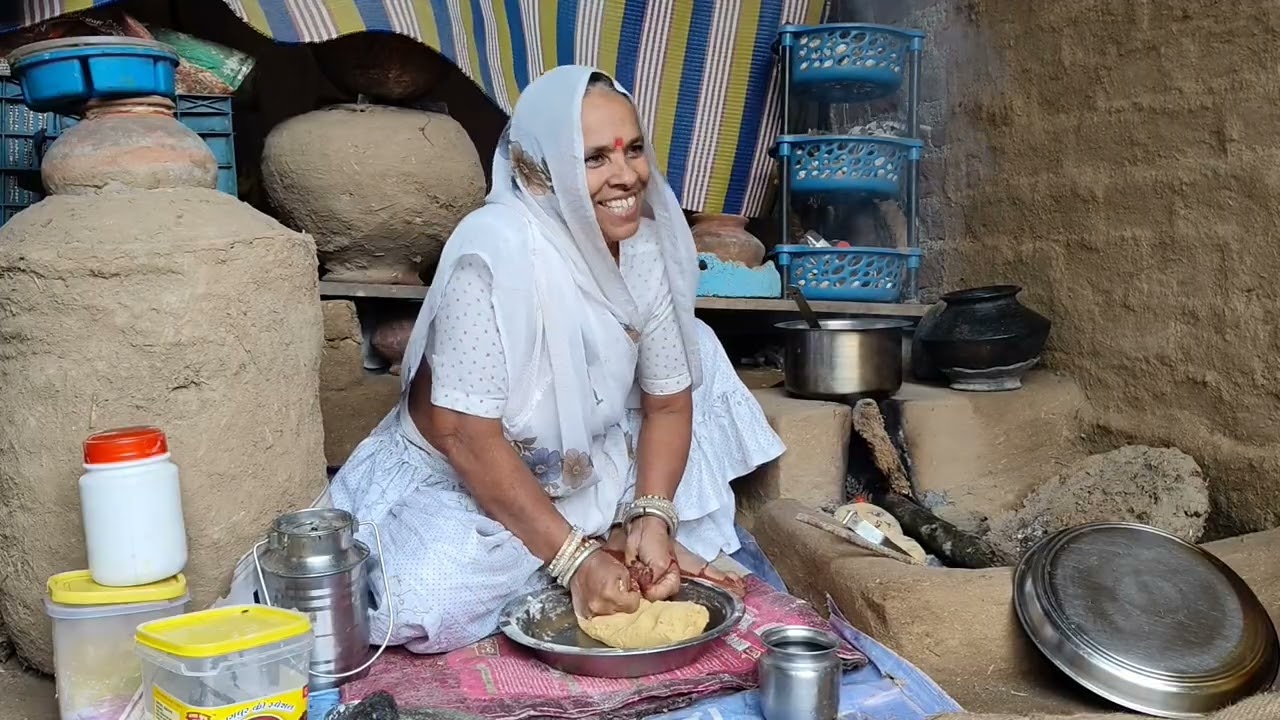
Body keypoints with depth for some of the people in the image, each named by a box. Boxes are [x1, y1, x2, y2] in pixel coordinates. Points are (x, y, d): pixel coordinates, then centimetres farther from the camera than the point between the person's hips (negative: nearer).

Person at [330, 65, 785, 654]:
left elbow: (668, 403, -4)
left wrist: (653, 519, -20)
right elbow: (466, 435, -27)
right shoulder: (494, 252, -29)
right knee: (435, 600, -32)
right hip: (457, 479, -5)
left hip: (589, 469, 6)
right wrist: (575, 558, -27)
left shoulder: (645, 243, -11)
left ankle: (626, 543, 2)